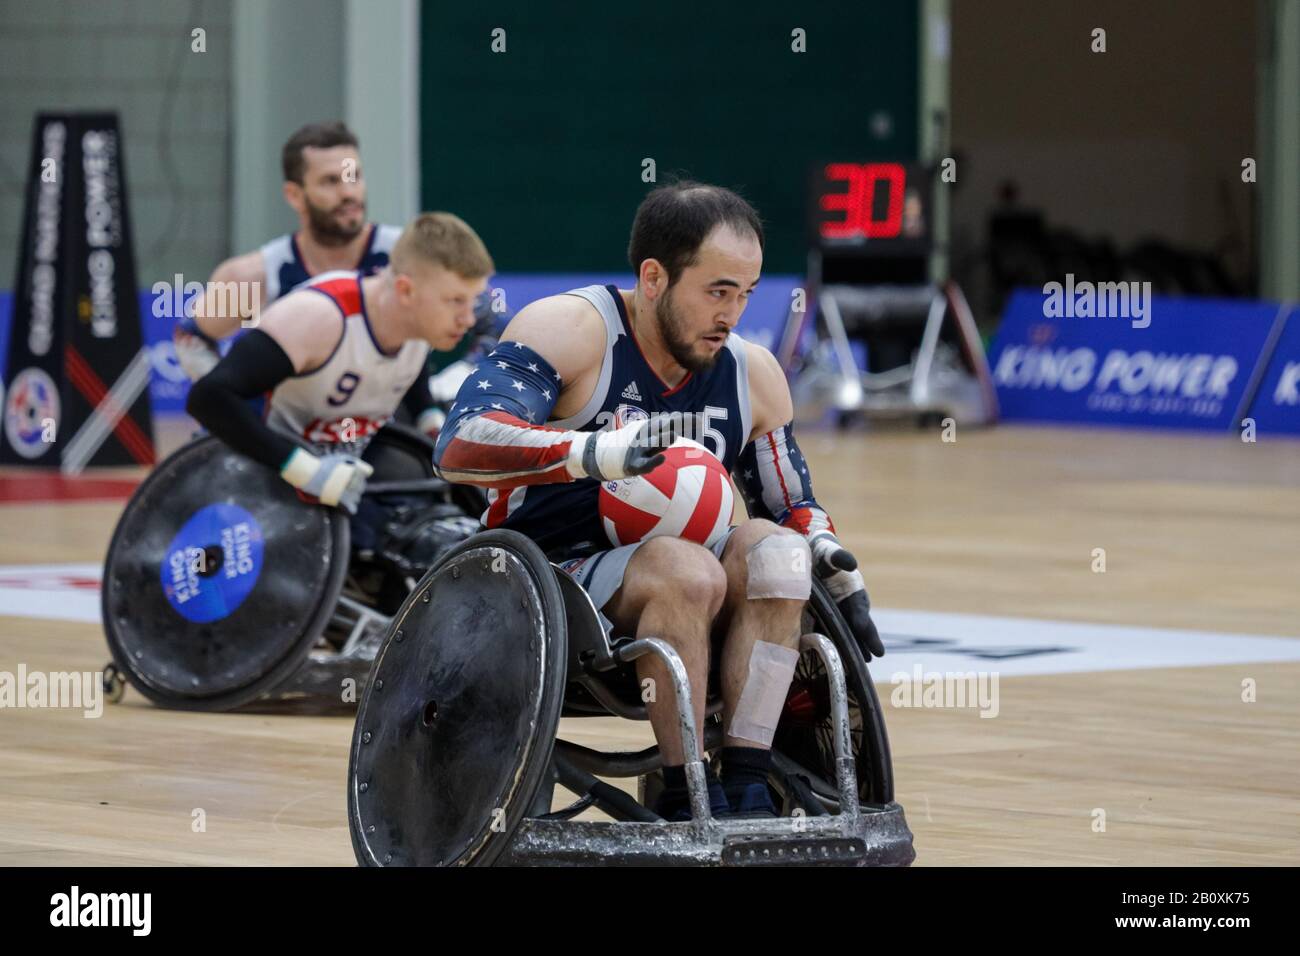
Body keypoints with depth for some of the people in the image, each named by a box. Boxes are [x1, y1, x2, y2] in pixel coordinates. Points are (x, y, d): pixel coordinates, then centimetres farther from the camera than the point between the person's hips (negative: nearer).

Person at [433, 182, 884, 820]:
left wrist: (844, 582, 2)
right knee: (687, 571, -33)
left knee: (772, 548, -23)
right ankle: (684, 796, -26)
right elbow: (460, 444, -28)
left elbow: (793, 505, 21)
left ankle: (747, 786, -26)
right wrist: (595, 452, -42)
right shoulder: (569, 330, -13)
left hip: (678, 589, 6)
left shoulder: (752, 373, 6)